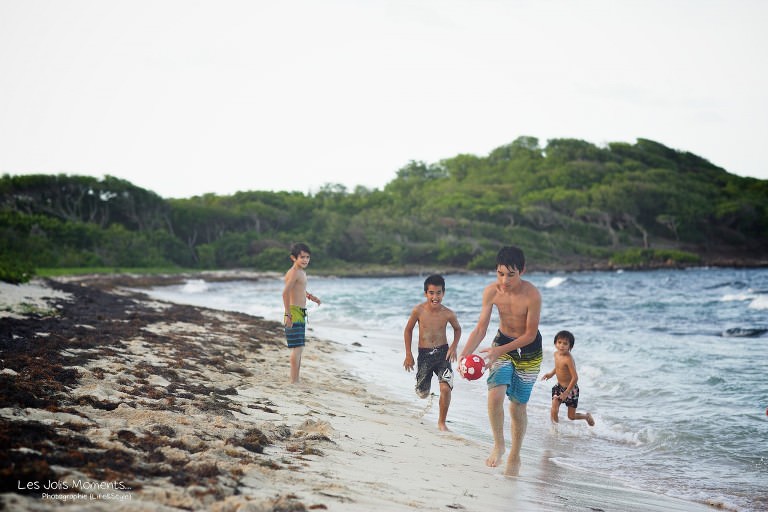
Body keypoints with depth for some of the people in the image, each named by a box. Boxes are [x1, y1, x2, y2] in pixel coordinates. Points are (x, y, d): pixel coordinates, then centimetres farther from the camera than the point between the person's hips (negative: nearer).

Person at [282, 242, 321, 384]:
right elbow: (285, 292, -27)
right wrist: (288, 314, -28)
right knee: (297, 348, -11)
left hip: (301, 314, 10)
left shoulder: (302, 272, 16)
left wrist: (309, 296, 21)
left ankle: (295, 380, 21)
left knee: (298, 348, 14)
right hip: (294, 313, -10)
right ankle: (294, 381, -9)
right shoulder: (294, 272, -15)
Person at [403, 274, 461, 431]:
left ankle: (442, 422, 3)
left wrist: (454, 346, -5)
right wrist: (408, 354, 3)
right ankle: (425, 384, 51)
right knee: (422, 394, 11)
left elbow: (457, 329, 10)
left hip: (443, 353, -1)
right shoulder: (418, 310, -13)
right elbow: (408, 330, 3)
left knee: (445, 388, -19)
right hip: (424, 354, 1)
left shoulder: (448, 314, -11)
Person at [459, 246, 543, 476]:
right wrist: (464, 353, -27)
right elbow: (480, 329, -12)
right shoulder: (491, 291, -17)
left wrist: (499, 351, -29)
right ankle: (498, 444, 5)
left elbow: (530, 335, -21)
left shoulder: (532, 295, -27)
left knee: (518, 406, 5)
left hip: (528, 351, -2)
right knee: (495, 395, -20)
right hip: (502, 345, 2)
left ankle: (514, 457, 27)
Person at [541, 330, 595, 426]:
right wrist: (551, 373, 6)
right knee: (554, 410, -11)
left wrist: (567, 392, -27)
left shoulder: (568, 359, -29)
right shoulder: (556, 354, -4)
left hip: (570, 388, -6)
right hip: (559, 386, 6)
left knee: (571, 416, 8)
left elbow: (575, 377, -30)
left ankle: (587, 416, 37)